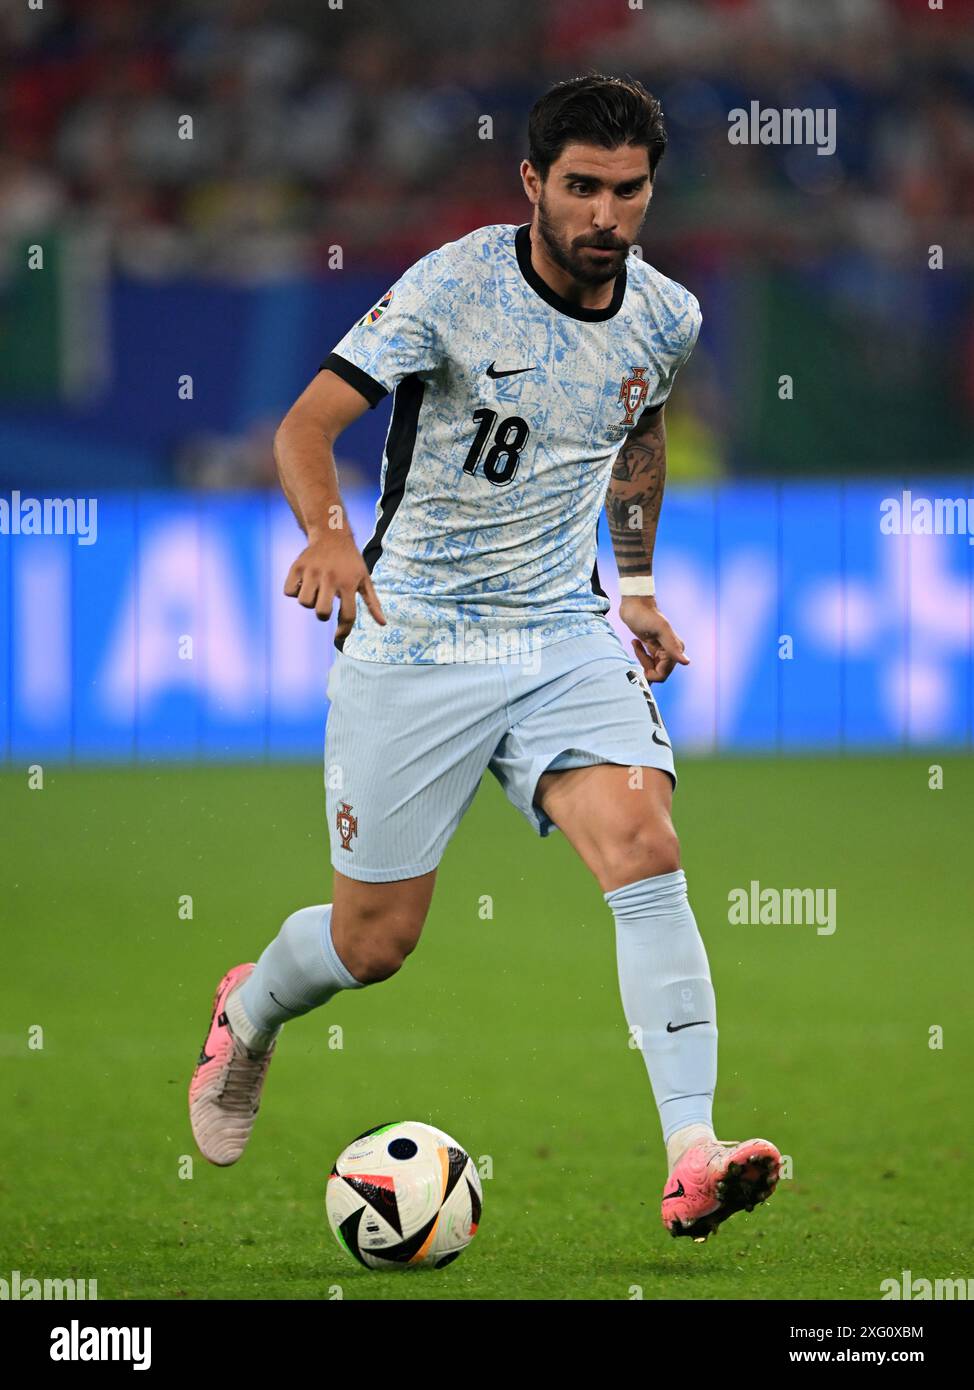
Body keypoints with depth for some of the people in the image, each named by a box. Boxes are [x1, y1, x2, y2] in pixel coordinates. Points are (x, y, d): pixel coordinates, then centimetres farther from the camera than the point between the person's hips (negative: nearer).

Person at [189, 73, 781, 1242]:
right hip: (414, 646, -3)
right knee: (373, 943, 5)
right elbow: (307, 422, -24)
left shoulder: (665, 317, 0)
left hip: (567, 639, 3)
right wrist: (326, 530, -43)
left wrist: (637, 586, 20)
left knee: (646, 854, -21)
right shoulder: (453, 287, -16)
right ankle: (248, 1011, 41)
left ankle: (692, 1161, -25)